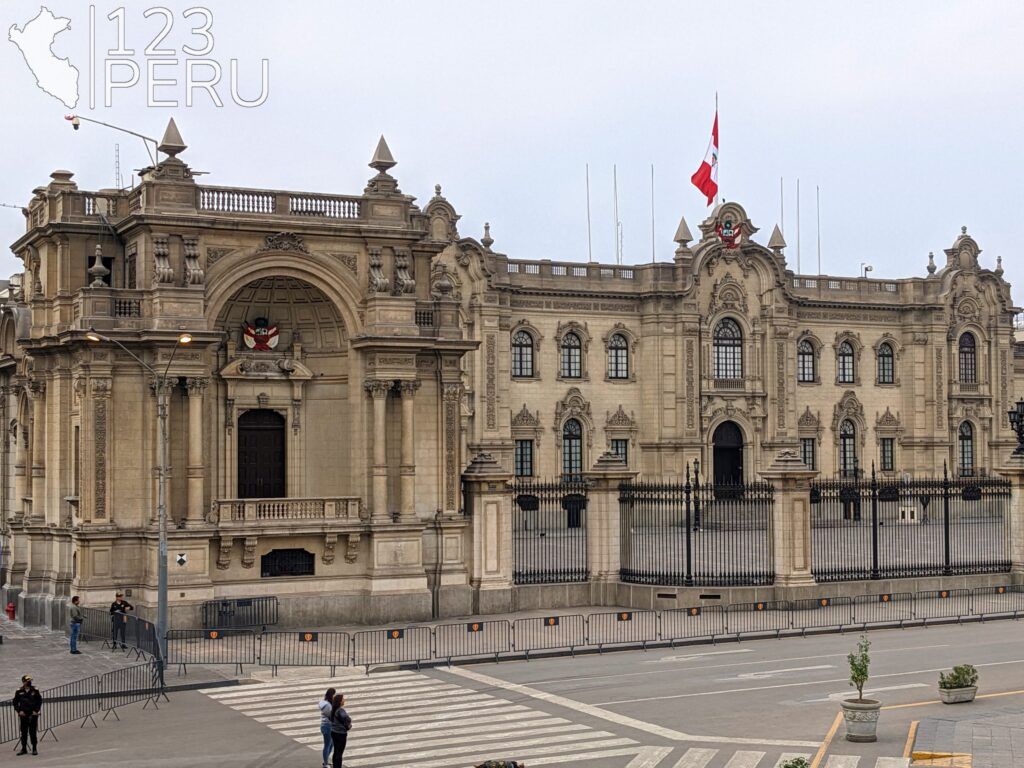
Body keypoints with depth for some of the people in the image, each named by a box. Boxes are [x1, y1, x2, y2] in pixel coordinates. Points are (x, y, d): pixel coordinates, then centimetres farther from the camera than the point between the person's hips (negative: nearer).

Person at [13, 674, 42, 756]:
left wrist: (36, 711, -5)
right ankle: (24, 749, 14)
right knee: (24, 732, 6)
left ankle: (34, 749, 7)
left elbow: (40, 701, 4)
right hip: (23, 715, 1)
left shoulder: (35, 690, 0)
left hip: (33, 715, -1)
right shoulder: (19, 691, 1)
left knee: (32, 732, 0)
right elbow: (15, 702, 7)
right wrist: (19, 711, -4)